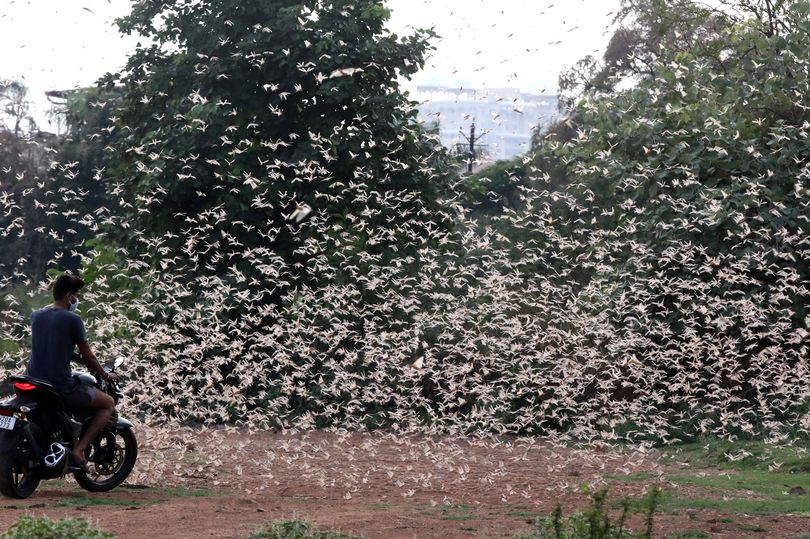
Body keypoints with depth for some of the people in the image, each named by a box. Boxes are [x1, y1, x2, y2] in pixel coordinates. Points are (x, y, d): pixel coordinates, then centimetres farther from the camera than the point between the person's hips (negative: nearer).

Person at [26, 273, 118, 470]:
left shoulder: (36, 316, 9)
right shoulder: (72, 320, -10)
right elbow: (88, 357, -4)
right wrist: (105, 375, 13)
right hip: (62, 386, -7)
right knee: (108, 403, 10)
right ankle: (78, 449, -4)